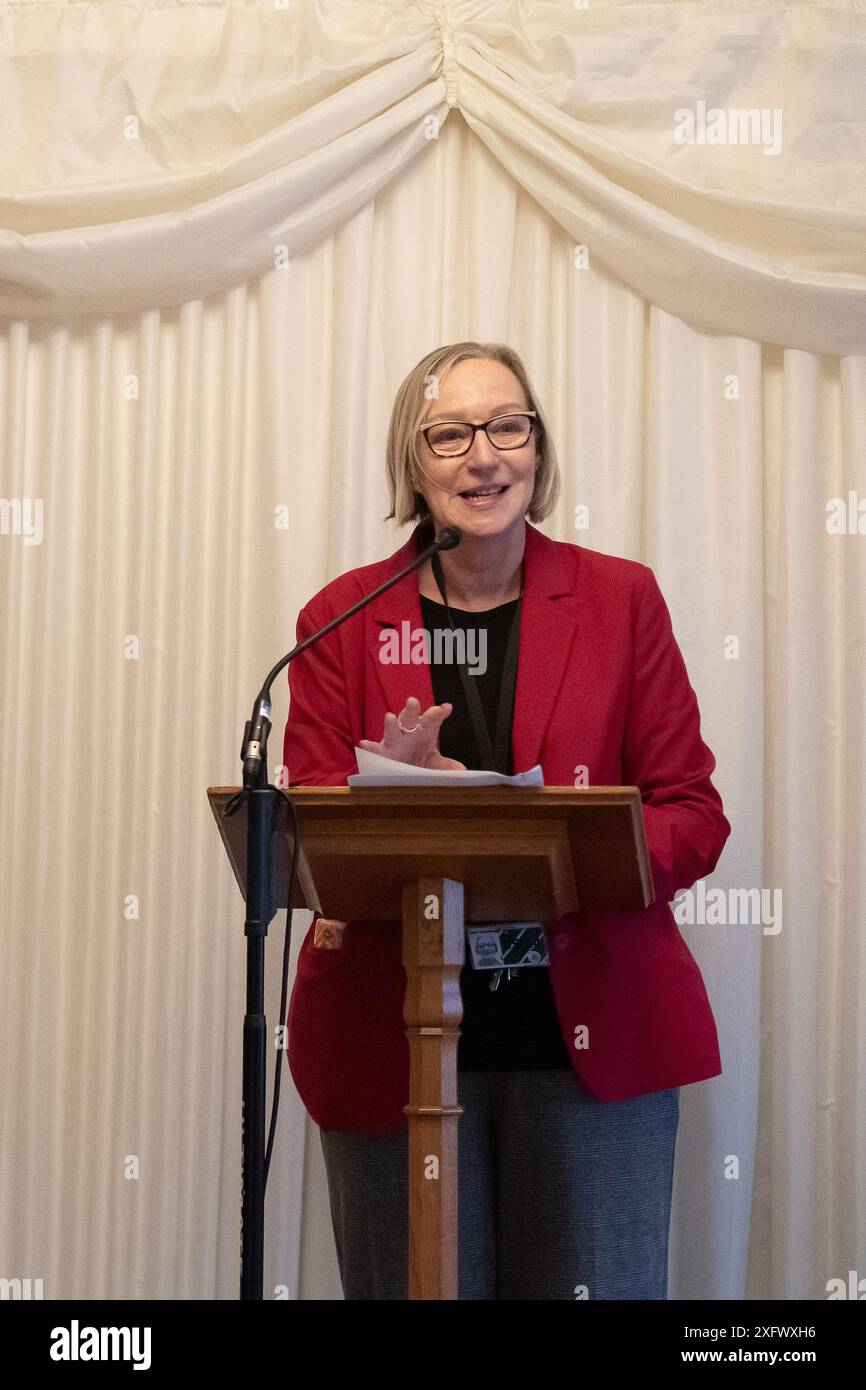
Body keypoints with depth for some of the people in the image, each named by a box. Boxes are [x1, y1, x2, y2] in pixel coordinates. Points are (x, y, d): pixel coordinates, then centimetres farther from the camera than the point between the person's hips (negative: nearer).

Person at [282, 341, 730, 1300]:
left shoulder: (620, 600, 6)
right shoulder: (342, 617, 5)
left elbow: (692, 814, 3)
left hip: (594, 1030, 0)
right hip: (392, 1037, 0)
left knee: (597, 1287, 3)